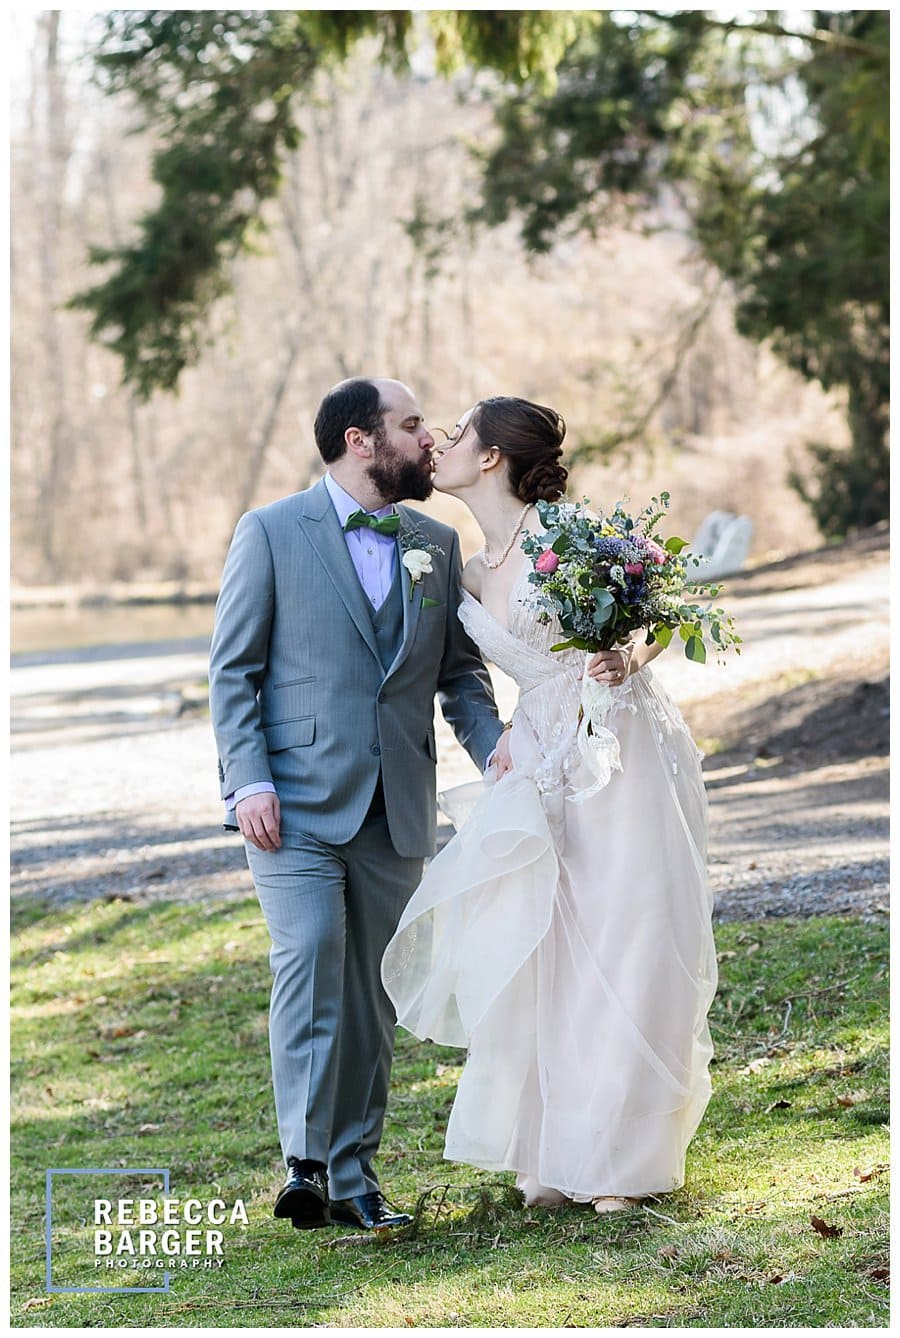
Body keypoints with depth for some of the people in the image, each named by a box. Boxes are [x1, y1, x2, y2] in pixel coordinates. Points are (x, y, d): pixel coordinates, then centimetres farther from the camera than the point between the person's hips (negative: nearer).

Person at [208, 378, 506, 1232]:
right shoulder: (271, 533, 0)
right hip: (298, 807, -4)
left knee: (373, 993, 7)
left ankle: (354, 1173, 13)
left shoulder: (436, 544, 12)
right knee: (309, 969, -16)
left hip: (396, 811, 4)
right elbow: (232, 670, -1)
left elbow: (458, 669, 15)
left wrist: (492, 745, -4)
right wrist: (249, 782, -12)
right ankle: (304, 1162, -15)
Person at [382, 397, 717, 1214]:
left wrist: (627, 663, -24)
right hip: (547, 769, 7)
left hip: (627, 755, -7)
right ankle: (557, 1152, 13)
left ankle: (630, 1156, 6)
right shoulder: (471, 573, 10)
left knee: (625, 949, -3)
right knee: (539, 949, 3)